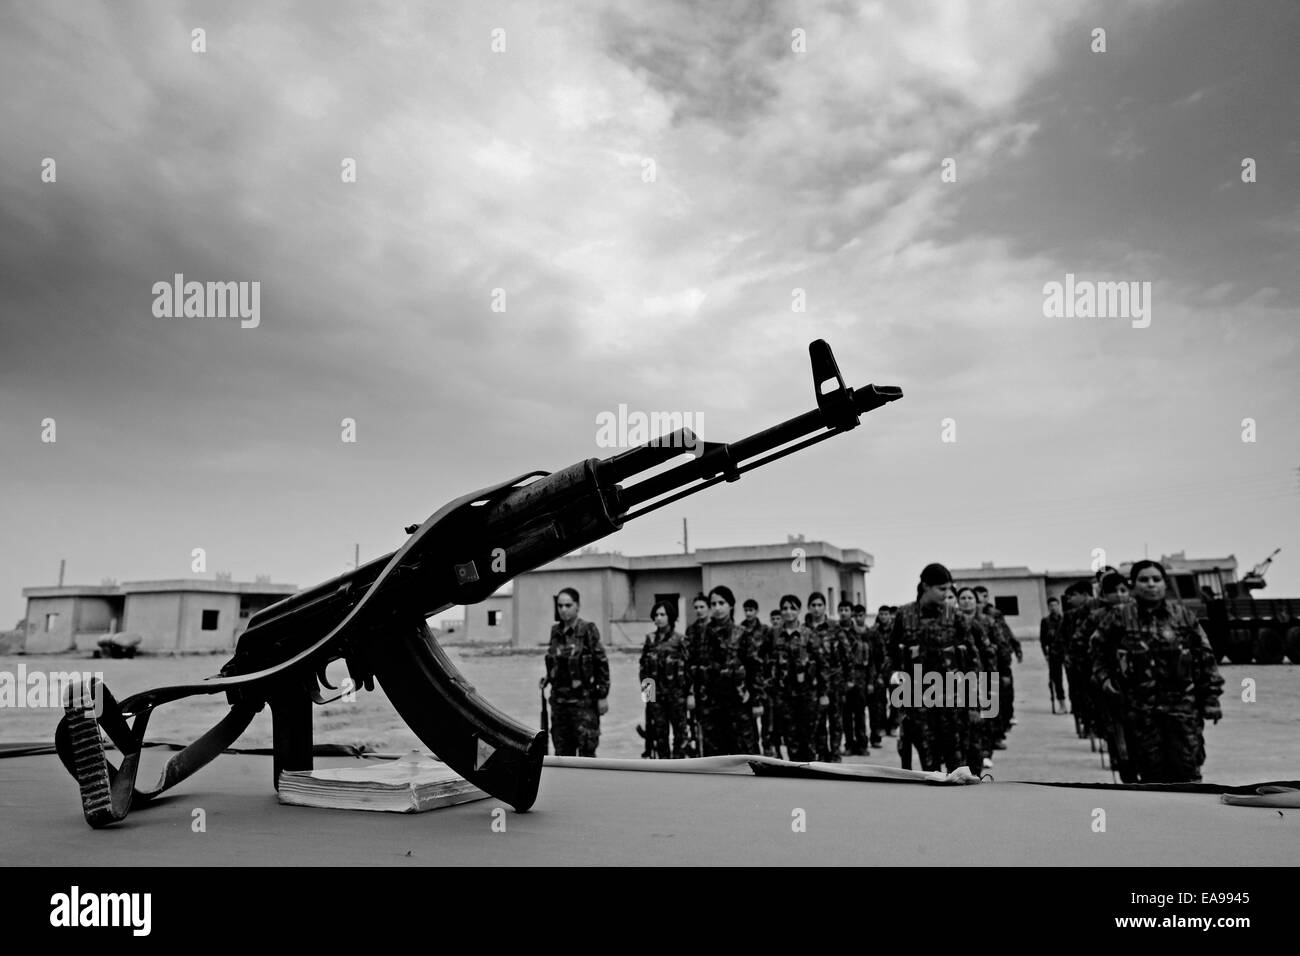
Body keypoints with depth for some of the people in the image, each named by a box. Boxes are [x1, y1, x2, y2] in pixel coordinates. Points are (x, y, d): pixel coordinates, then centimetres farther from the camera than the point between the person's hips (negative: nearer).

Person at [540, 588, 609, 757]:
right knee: (562, 749, 11)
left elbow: (602, 664, -8)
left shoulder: (588, 630, -9)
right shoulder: (555, 631, 8)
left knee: (586, 748, -4)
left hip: (584, 699, -6)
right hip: (559, 698, 6)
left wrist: (603, 696, -9)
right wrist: (547, 679, 2)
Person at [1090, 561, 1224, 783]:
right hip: (1139, 705, -1)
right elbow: (1097, 647, 13)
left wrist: (1211, 697, 5)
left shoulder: (1183, 616, 4)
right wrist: (1104, 677, 1)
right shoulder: (1120, 617, 0)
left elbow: (1205, 657, 8)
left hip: (1182, 702, 1)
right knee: (1151, 771, 4)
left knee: (1187, 766, -1)